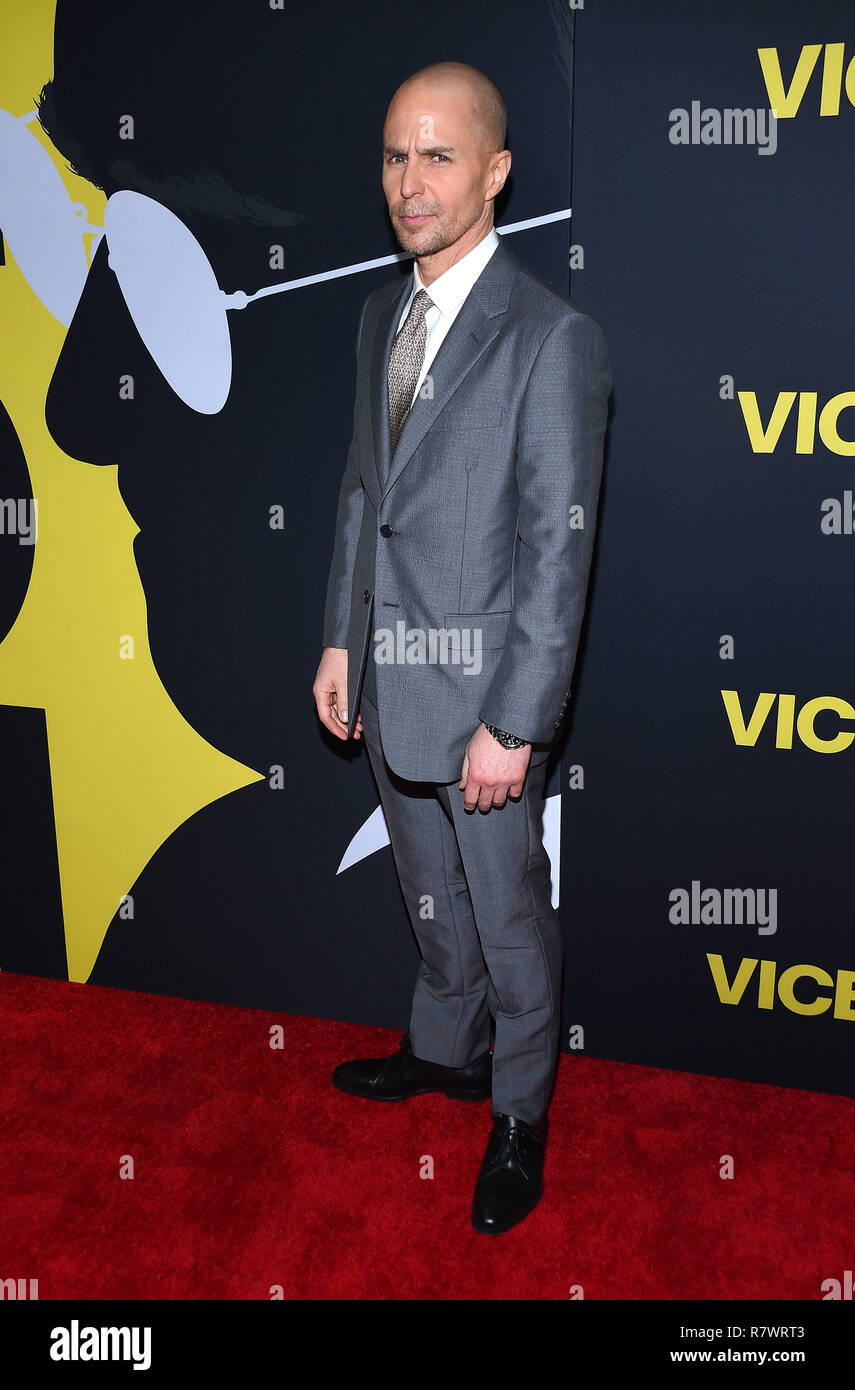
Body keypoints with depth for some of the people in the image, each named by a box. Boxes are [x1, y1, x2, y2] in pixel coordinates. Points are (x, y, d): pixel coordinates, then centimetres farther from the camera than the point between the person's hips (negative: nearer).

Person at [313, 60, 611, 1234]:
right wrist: (340, 640, 11)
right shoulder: (382, 315, 7)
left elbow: (558, 551, -18)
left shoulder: (554, 338, -17)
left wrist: (513, 725, -19)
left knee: (510, 915, 12)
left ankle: (519, 1113, 35)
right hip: (386, 681, 7)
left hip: (482, 692, -7)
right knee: (431, 895, 25)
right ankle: (446, 1049, 49)